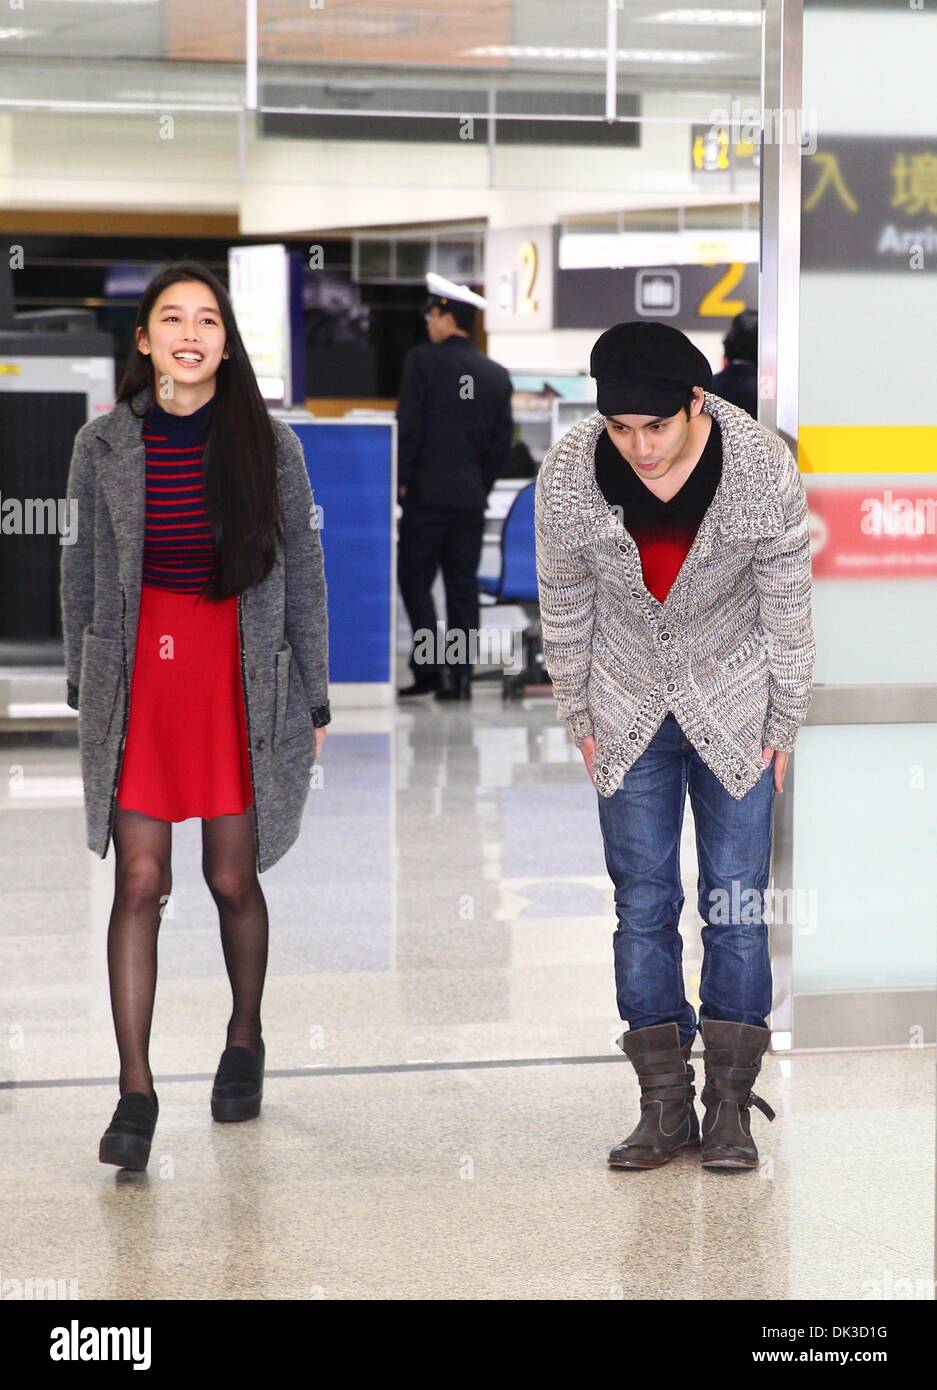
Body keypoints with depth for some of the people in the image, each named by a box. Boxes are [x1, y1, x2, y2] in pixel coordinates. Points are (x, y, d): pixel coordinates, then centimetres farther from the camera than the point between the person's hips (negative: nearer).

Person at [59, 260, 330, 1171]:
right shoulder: (104, 445, 1)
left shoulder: (267, 443, -1)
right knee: (139, 882, -4)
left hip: (241, 674, 0)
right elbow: (82, 571, 9)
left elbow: (302, 571, 5)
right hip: (138, 671, 0)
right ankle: (135, 1094, -1)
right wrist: (79, 685, 11)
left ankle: (244, 1038, 33)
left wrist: (313, 696, 6)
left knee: (232, 878, 7)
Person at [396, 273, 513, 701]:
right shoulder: (497, 375, 7)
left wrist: (403, 479, -1)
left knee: (415, 580, 3)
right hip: (471, 497, 4)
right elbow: (502, 441, 8)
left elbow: (409, 425, -10)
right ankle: (460, 674, 6)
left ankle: (430, 664, -9)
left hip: (427, 492, -4)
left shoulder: (422, 360, -7)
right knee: (463, 586, 7)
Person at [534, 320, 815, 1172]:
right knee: (642, 907, 2)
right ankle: (664, 1106, 8)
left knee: (737, 905, -2)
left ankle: (730, 1106, 5)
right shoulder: (567, 477, -18)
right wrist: (580, 719, 5)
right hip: (630, 712, 1)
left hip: (734, 709, -1)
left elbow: (787, 608, -7)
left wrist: (784, 725, 0)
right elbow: (565, 608, -1)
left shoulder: (765, 472, -21)